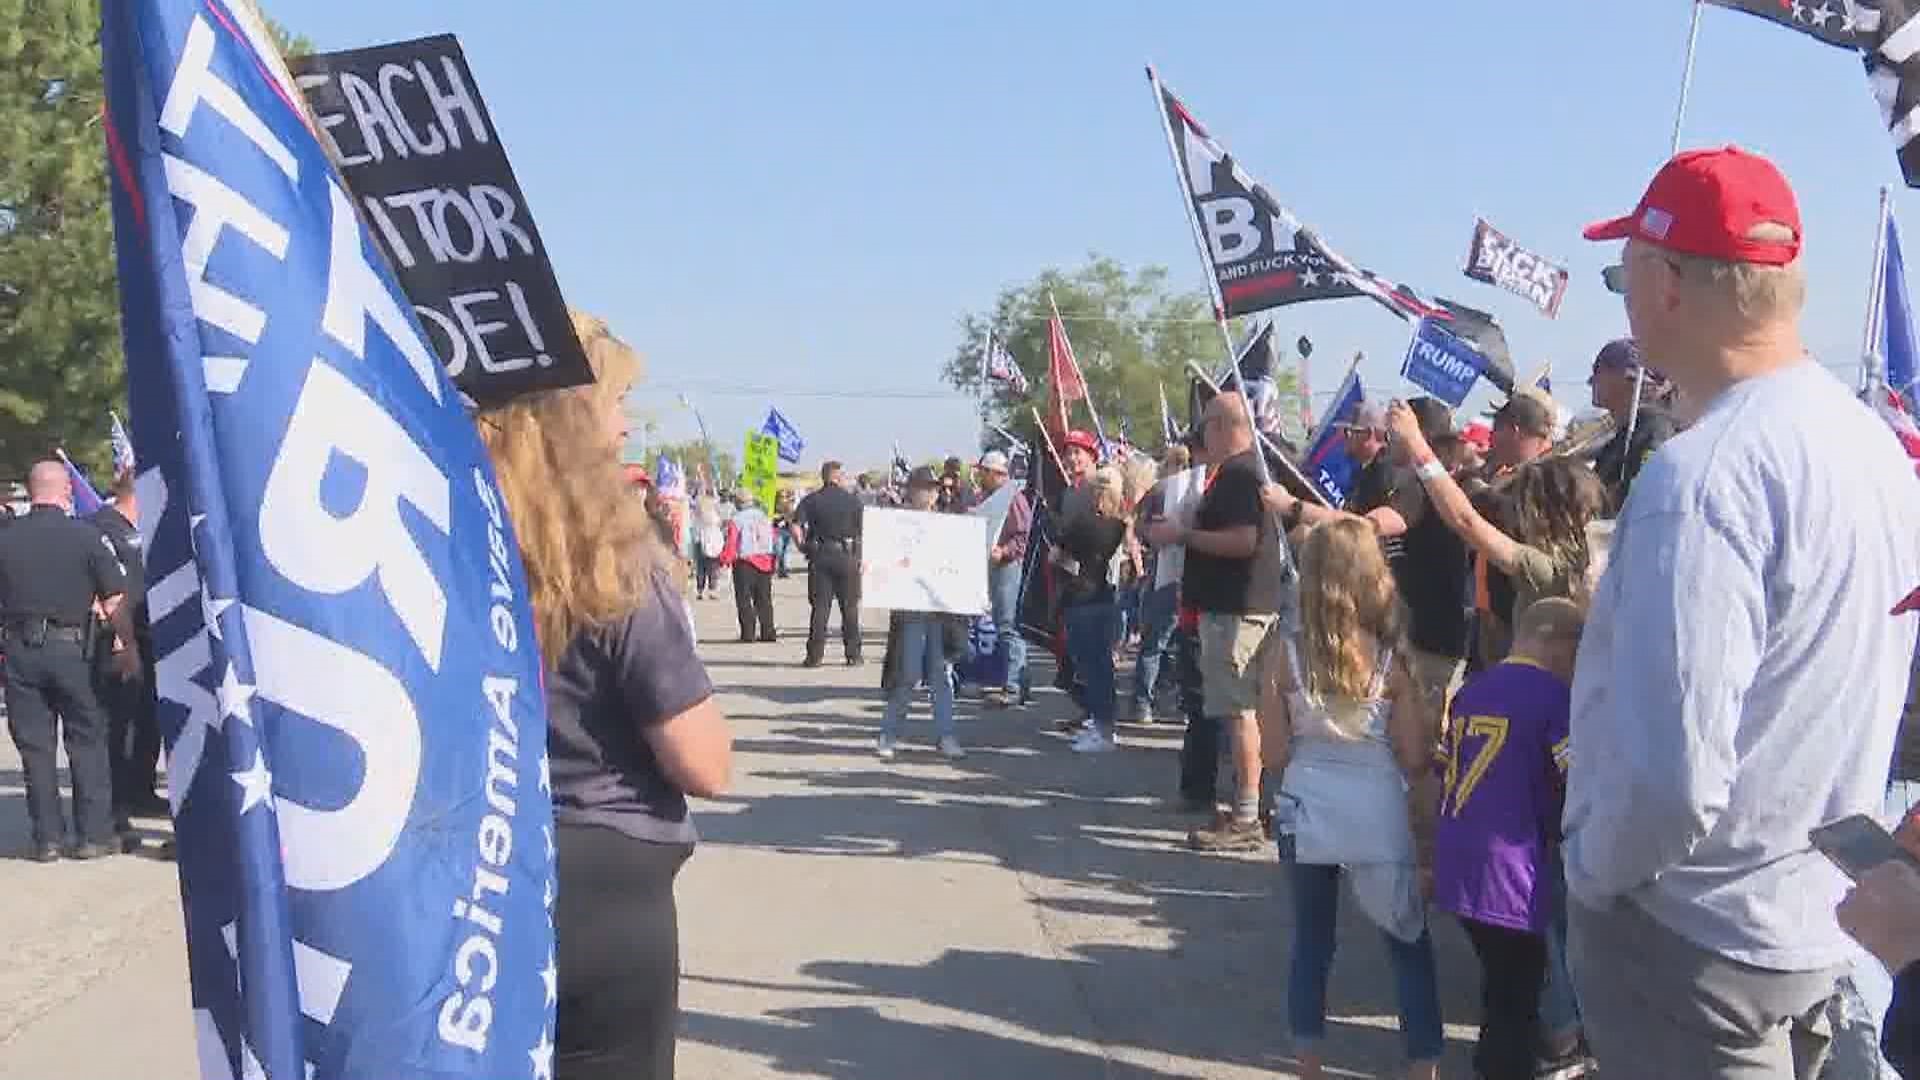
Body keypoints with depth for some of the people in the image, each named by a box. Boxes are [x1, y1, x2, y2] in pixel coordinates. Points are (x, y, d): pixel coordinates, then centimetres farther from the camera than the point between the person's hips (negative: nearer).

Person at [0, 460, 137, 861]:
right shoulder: (86, 536, -6)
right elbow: (114, 602, -7)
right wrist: (129, 648, 2)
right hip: (70, 647, -2)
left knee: (35, 746, 8)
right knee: (87, 741, 8)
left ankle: (47, 839, 10)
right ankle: (93, 834, 8)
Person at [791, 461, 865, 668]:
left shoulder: (810, 500, 3)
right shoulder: (853, 500, 0)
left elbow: (796, 527, -9)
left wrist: (805, 548, 4)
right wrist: (862, 557, 3)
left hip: (819, 557, 1)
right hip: (847, 556, -1)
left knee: (820, 607, 4)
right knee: (850, 608, 7)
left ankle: (815, 655, 1)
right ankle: (853, 655, 10)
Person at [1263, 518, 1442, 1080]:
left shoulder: (1287, 653, -9)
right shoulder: (1389, 661, -10)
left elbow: (1275, 753, -5)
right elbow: (1416, 760, -6)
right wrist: (1428, 826, 7)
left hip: (1307, 813, 1)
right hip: (1379, 818, -1)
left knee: (1311, 943, 15)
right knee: (1410, 945, 15)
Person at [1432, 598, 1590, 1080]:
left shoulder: (1471, 690, 14)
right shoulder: (1553, 695, -9)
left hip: (1455, 865, 8)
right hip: (1510, 872, -8)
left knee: (1505, 979, 23)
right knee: (1517, 991, 2)